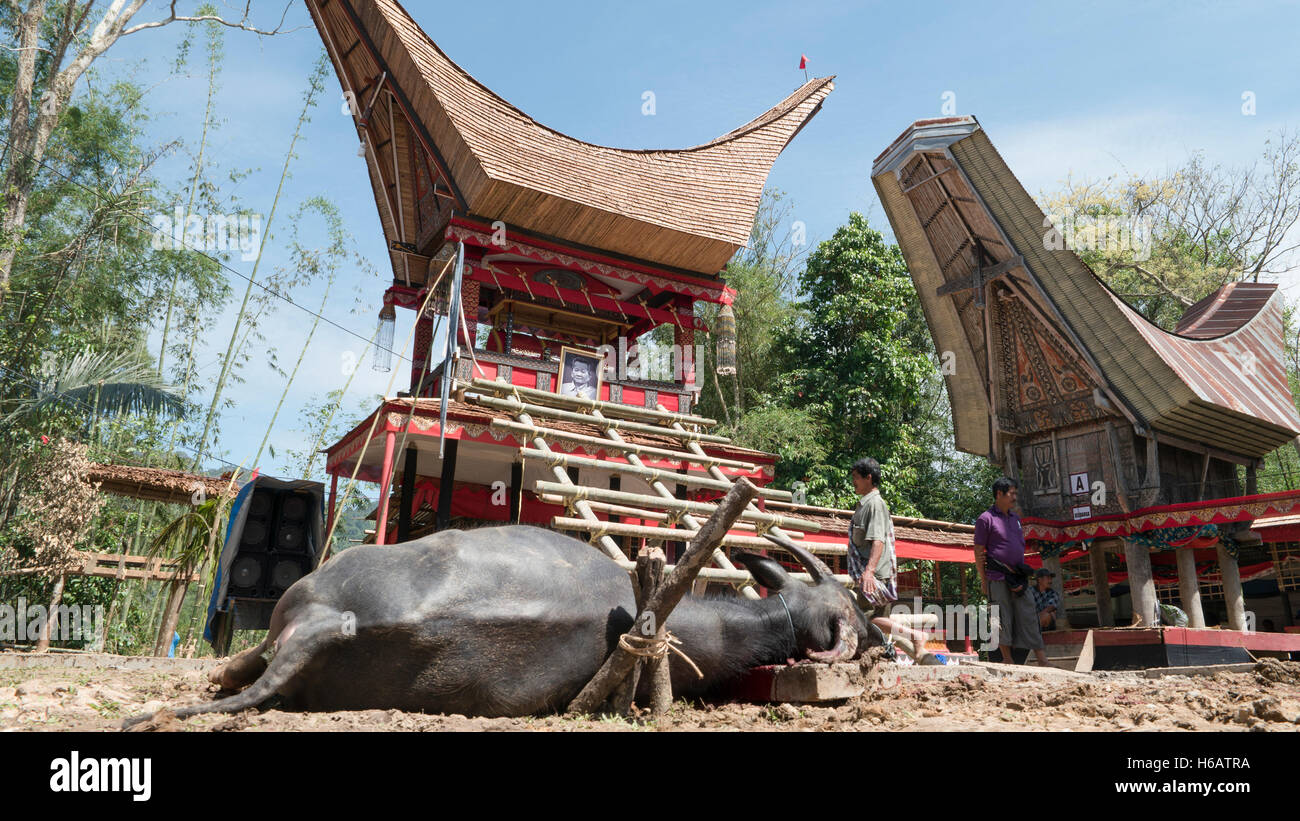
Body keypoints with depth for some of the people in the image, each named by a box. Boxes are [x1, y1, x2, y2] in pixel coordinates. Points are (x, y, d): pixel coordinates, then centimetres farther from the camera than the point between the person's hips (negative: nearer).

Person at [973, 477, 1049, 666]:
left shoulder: (1015, 518, 17)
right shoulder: (986, 519, -5)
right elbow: (978, 552, -6)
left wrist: (1023, 573, 16)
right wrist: (983, 579, -7)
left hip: (1018, 577, 6)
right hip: (998, 578, -6)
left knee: (1029, 615, 3)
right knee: (1002, 617, 0)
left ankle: (1042, 659, 6)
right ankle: (1007, 659, 11)